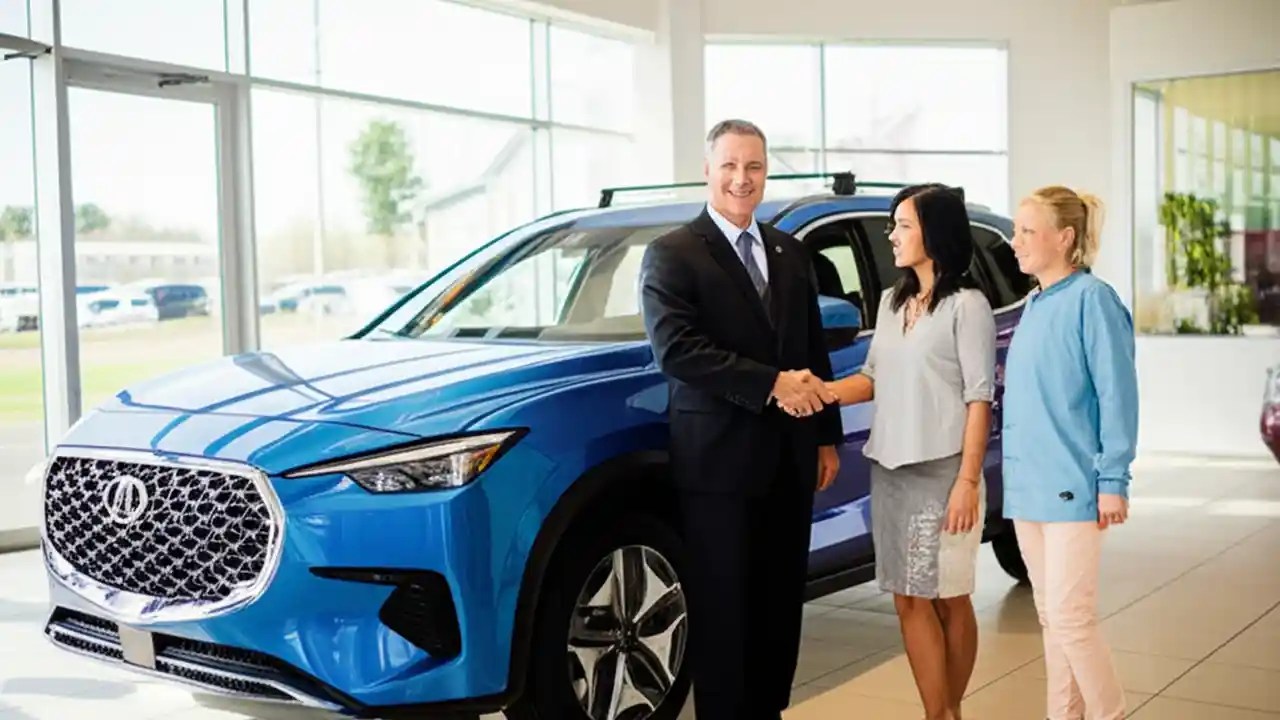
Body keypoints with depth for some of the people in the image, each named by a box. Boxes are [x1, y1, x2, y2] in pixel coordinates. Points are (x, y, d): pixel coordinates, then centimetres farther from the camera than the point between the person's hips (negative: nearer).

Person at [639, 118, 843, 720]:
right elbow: (675, 350, -18)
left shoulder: (791, 253, 14)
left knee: (781, 603, 13)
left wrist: (827, 436, 13)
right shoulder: (672, 254, -6)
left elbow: (814, 350, 18)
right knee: (722, 609, 3)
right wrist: (771, 384, -21)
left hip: (789, 459, 6)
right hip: (719, 461, -6)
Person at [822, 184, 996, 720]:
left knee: (949, 599, 6)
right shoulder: (891, 302, 14)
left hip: (942, 472, -6)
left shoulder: (966, 305, -6)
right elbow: (874, 379, 12)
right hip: (890, 471, 6)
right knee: (909, 600, 6)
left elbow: (979, 398, -9)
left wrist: (968, 480, -15)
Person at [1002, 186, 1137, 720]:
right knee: (1050, 617, 12)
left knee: (1070, 616, -7)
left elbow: (1116, 395, -13)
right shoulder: (1033, 305, 13)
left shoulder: (1091, 299, -10)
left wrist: (1112, 480, -16)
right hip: (1028, 486, 8)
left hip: (1071, 486, -8)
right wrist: (1017, 474, 17)